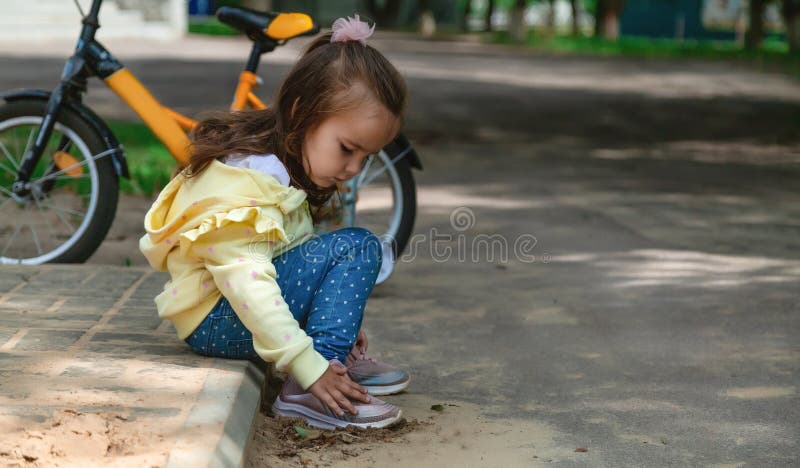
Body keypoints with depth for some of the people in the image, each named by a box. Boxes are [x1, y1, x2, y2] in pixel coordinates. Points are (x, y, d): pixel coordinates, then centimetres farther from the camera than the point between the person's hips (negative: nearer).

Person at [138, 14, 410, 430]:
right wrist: (307, 366, -34)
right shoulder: (248, 179, -23)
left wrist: (340, 319, 16)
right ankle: (307, 390, -25)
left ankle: (340, 358, 4)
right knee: (357, 248, -19)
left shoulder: (284, 166, 9)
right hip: (218, 319, -10)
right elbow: (246, 280, -31)